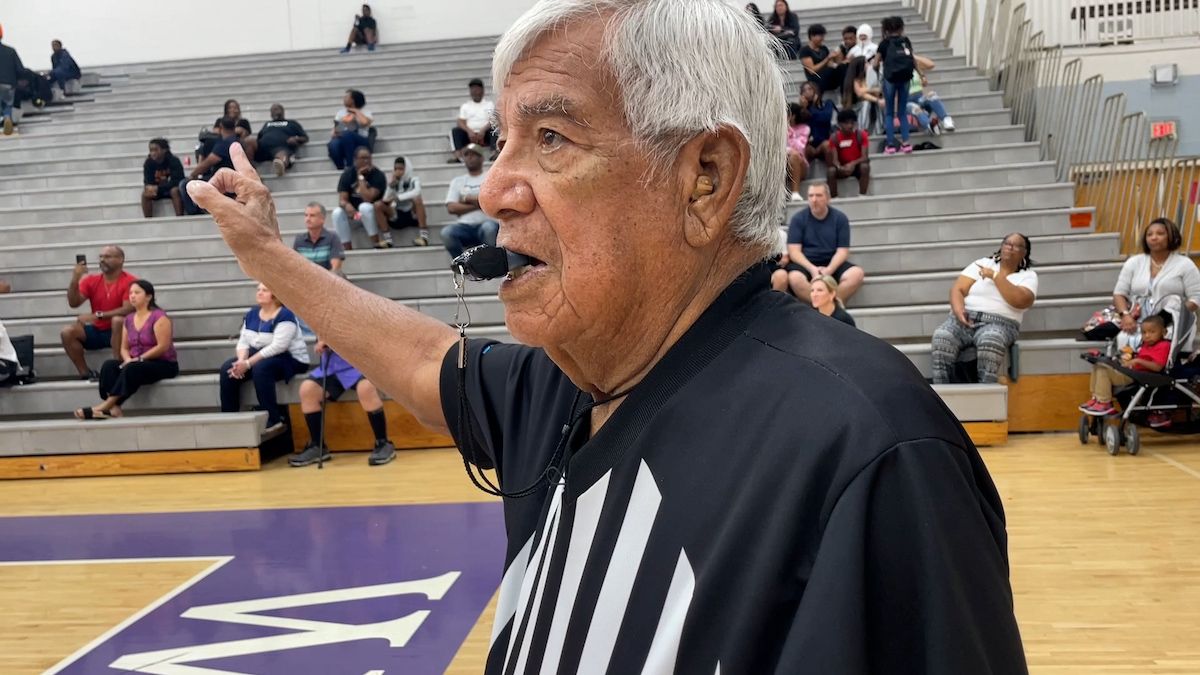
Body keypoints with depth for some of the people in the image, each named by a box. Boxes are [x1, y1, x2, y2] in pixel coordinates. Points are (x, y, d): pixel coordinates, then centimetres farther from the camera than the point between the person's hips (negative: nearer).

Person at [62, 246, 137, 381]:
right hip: (97, 331, 5)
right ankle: (86, 373, -11)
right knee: (67, 332, -16)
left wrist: (98, 315, -27)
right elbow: (73, 303, -2)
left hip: (118, 331, -5)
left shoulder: (130, 281, -12)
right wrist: (75, 280, -16)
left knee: (118, 320, -37)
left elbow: (128, 309, -22)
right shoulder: (91, 280, 4)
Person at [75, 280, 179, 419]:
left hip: (164, 364, -7)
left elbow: (163, 346, -18)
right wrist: (128, 360, -10)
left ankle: (105, 406, -34)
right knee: (109, 365, -20)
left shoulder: (159, 317, -10)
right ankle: (113, 408, -37)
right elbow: (124, 348, 12)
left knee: (132, 369, -35)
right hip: (136, 364, 7)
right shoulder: (128, 319, 12)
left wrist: (139, 359, -18)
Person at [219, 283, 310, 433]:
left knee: (260, 369, -37)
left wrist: (248, 363, -27)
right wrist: (241, 360, -16)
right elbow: (243, 341, 6)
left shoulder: (285, 315, -16)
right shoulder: (252, 313, 9)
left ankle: (273, 419, -29)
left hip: (289, 359, -8)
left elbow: (277, 347, -26)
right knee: (227, 369, -14)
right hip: (259, 357, 8)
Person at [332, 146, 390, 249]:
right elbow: (342, 200, -13)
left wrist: (361, 177, -25)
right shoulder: (347, 174, -6)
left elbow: (368, 198, -27)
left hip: (373, 213, -3)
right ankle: (348, 249, -24)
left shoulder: (378, 175, -16)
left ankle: (378, 244, -30)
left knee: (365, 207, -36)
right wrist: (347, 206, -37)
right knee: (337, 213, -26)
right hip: (354, 211, 4)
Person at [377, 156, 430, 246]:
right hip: (398, 216, 4)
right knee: (378, 206, -16)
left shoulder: (413, 179, -4)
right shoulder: (393, 182, 7)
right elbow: (386, 200, -5)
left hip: (413, 215, -4)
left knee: (417, 198, -33)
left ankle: (424, 235, -35)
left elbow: (417, 192, -28)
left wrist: (398, 197, -34)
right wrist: (391, 185, -14)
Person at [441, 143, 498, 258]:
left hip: (487, 223, -2)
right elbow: (451, 207, 5)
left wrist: (467, 198, 1)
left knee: (489, 227, -38)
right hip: (465, 227, 2)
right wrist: (478, 205, -3)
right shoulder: (457, 181, 20)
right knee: (447, 232, -30)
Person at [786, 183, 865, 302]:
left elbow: (842, 251, 0)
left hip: (832, 264, 2)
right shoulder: (798, 218, 0)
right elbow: (794, 251, -6)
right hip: (805, 263, -2)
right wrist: (812, 269, -23)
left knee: (857, 274, -27)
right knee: (795, 278, -36)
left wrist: (829, 270, -20)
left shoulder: (840, 218, 4)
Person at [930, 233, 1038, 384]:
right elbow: (957, 289, 8)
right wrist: (958, 311, -12)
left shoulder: (1028, 275, 12)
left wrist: (995, 276, -6)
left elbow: (1020, 301, -9)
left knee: (990, 342, -40)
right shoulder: (983, 264, 18)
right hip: (965, 317, 2)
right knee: (941, 338, -32)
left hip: (999, 322, -2)